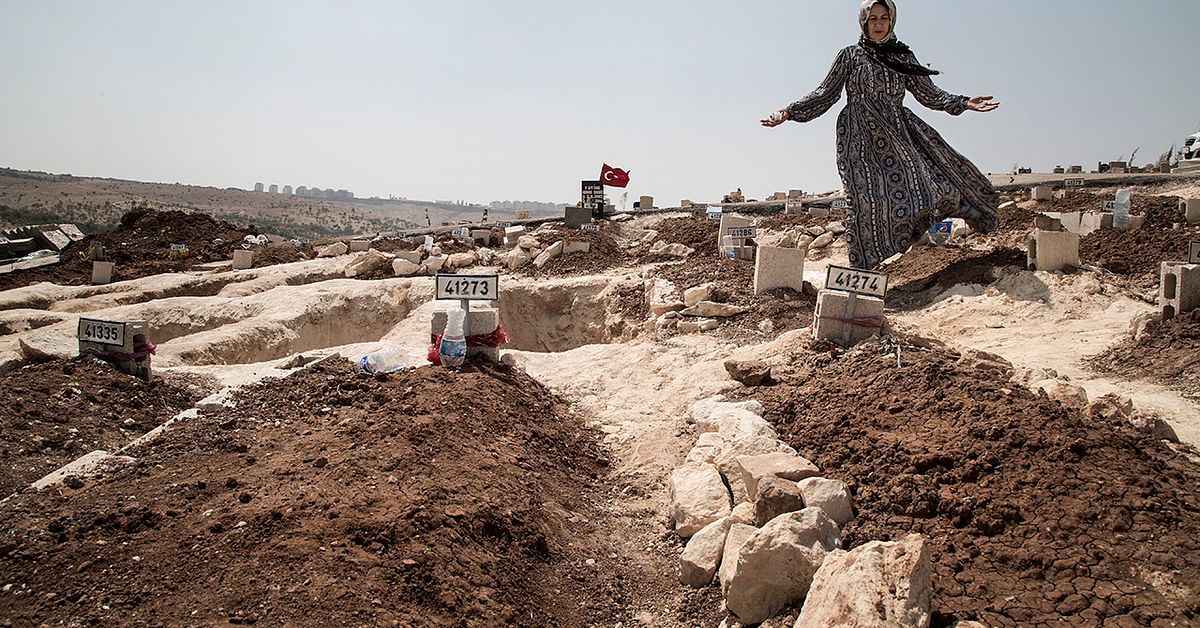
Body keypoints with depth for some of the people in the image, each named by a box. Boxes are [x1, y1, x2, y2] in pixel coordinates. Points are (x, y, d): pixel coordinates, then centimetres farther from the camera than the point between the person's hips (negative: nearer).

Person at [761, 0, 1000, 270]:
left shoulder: (903, 57, 17)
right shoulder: (850, 55, 9)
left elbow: (928, 93, 14)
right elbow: (825, 94, 7)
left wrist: (964, 103, 0)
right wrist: (788, 112, -4)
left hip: (896, 133, 4)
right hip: (860, 139, -4)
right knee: (865, 200, -11)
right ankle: (861, 269, -8)